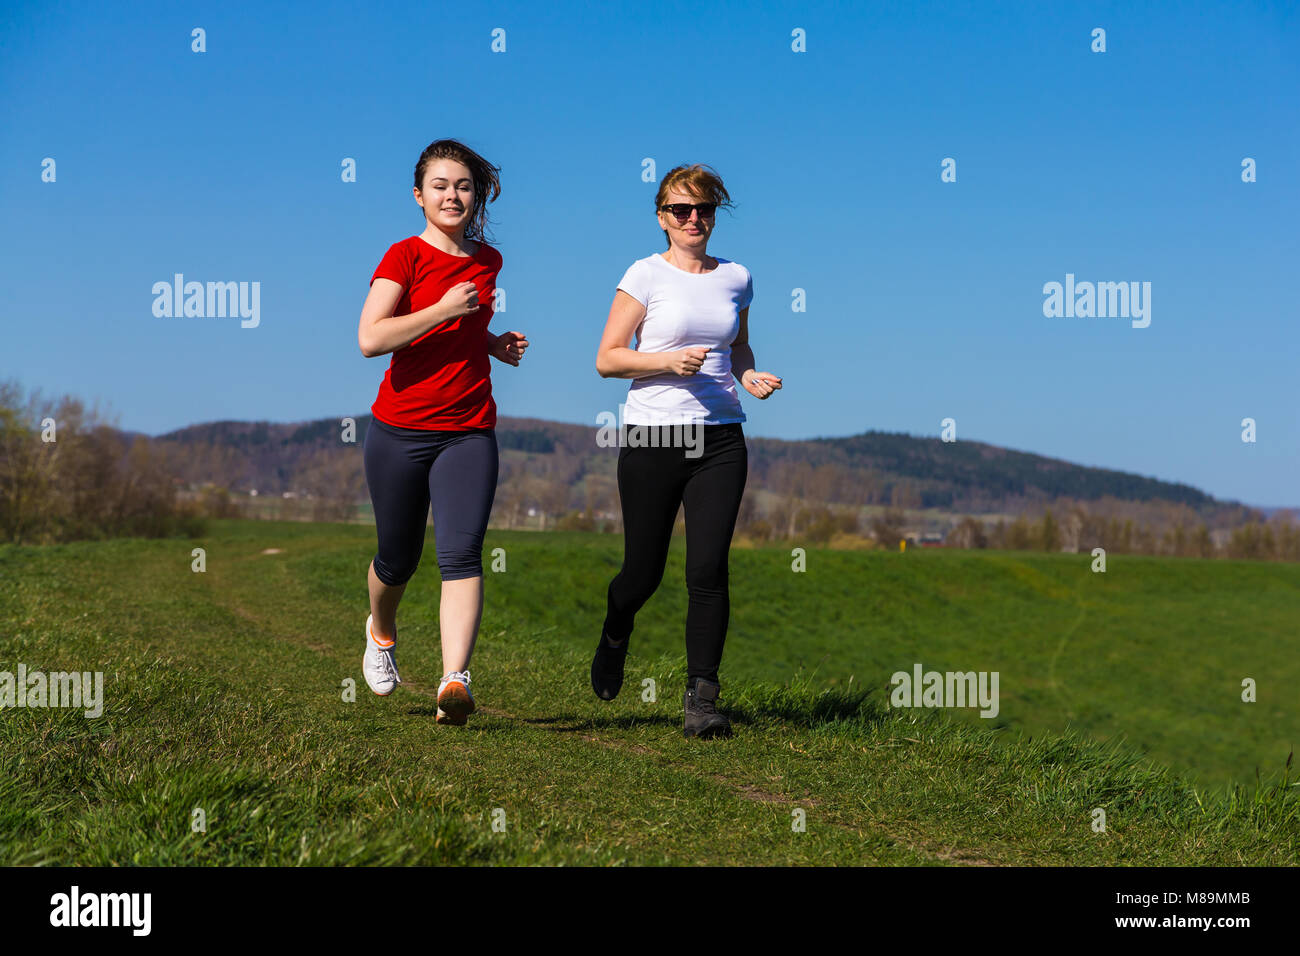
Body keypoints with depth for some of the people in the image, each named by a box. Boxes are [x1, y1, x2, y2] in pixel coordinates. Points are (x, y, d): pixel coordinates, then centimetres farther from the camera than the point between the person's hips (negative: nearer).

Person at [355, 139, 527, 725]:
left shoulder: (488, 260, 10)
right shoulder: (405, 256, -6)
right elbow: (370, 338, -18)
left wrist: (493, 344, 11)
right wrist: (445, 309, -19)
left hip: (468, 433, 2)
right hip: (401, 430, -2)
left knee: (461, 552, -16)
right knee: (399, 556, 11)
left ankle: (455, 681, -25)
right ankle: (381, 631, 44)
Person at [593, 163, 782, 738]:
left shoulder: (735, 278, 11)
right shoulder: (647, 275, -1)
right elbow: (606, 359, -3)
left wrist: (749, 375, 5)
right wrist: (669, 360, -17)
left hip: (719, 437, 3)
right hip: (652, 434, -2)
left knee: (708, 568, -9)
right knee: (644, 570, 5)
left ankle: (701, 699, -3)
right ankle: (615, 635, 40)